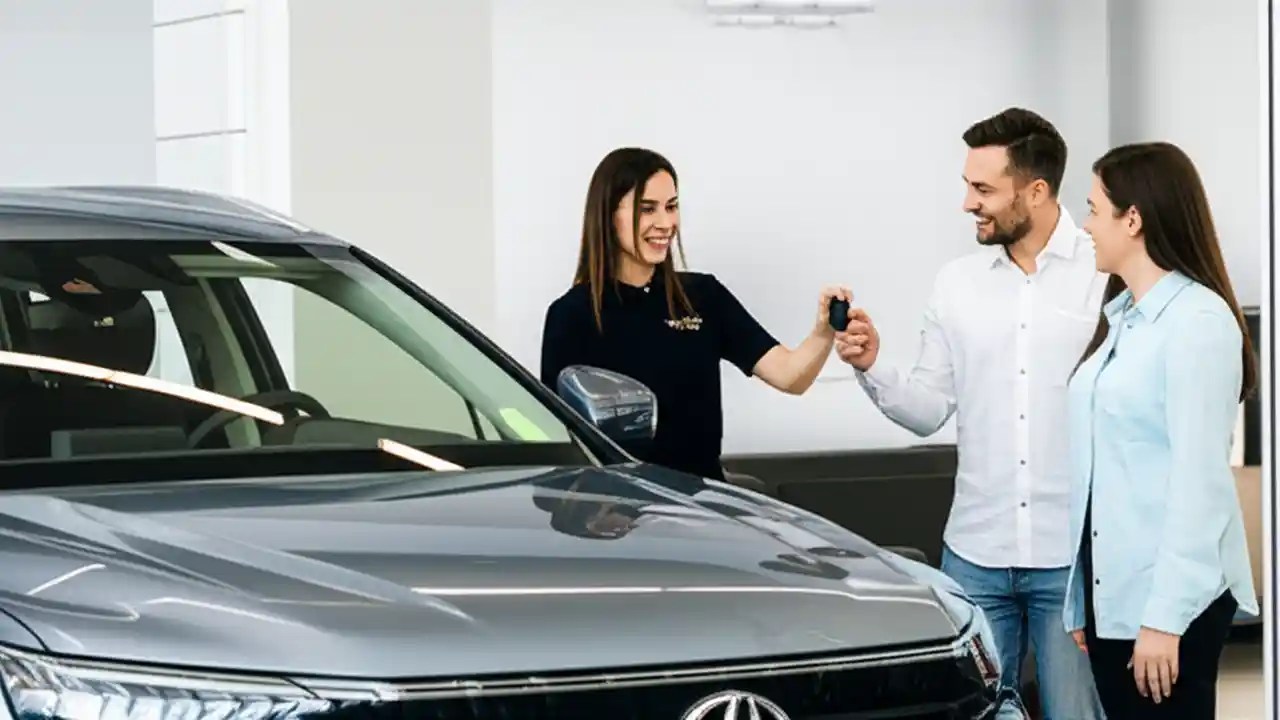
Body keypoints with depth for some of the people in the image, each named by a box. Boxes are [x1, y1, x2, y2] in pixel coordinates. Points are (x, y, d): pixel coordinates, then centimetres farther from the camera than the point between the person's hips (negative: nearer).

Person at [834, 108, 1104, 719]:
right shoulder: (956, 283, 8)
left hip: (1074, 555, -4)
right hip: (974, 554, 4)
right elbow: (928, 413, 10)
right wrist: (872, 367, -8)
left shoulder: (1107, 275, -6)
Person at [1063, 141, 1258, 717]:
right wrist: (1080, 604, 12)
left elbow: (1199, 477, -16)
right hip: (1113, 588, 8)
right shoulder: (1121, 319, 14)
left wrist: (1165, 615, -19)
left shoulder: (1198, 320, -11)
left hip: (1171, 596, -8)